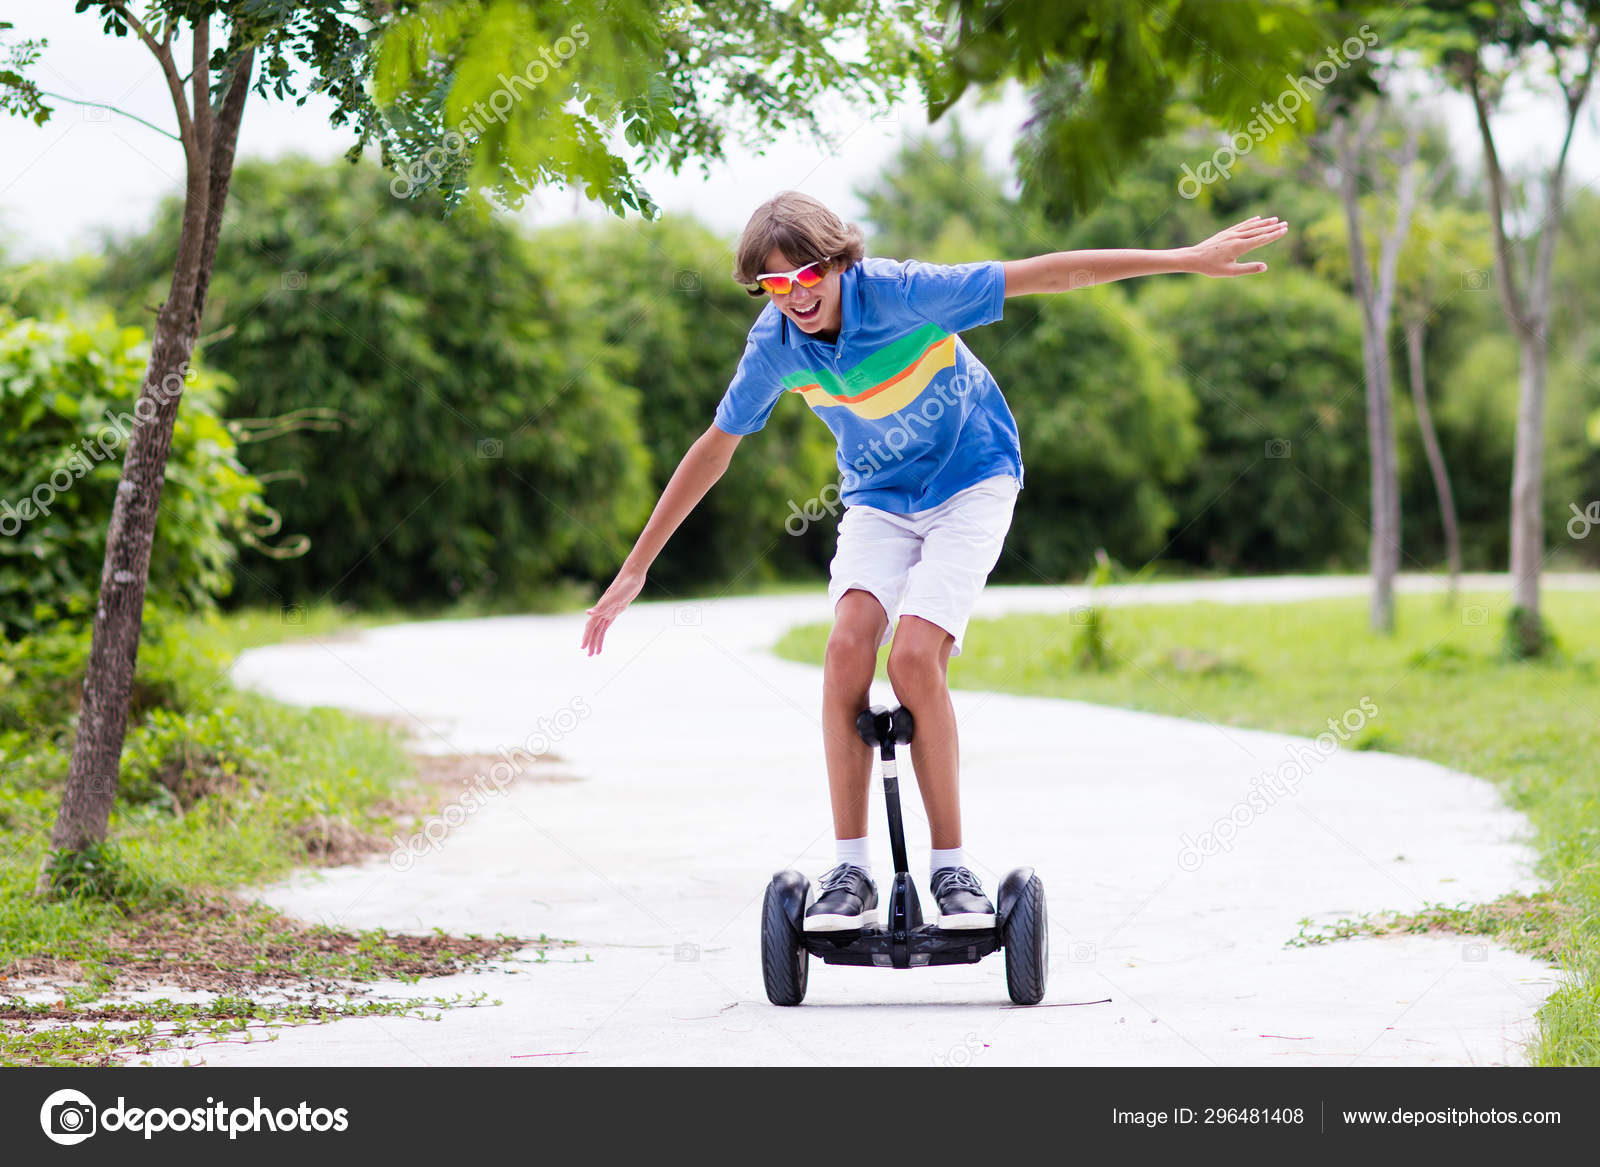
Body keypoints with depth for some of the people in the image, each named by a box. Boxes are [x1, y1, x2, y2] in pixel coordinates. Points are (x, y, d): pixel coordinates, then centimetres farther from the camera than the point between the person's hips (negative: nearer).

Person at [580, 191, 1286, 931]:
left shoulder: (901, 293, -26)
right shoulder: (774, 343, -13)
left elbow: (1044, 275, -25)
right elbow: (714, 448, -1)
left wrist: (1188, 259, -26)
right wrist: (635, 568, 0)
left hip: (970, 485, -3)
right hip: (878, 500, 4)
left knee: (914, 656, -24)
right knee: (848, 645, -23)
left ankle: (950, 866, -11)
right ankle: (851, 872, -18)